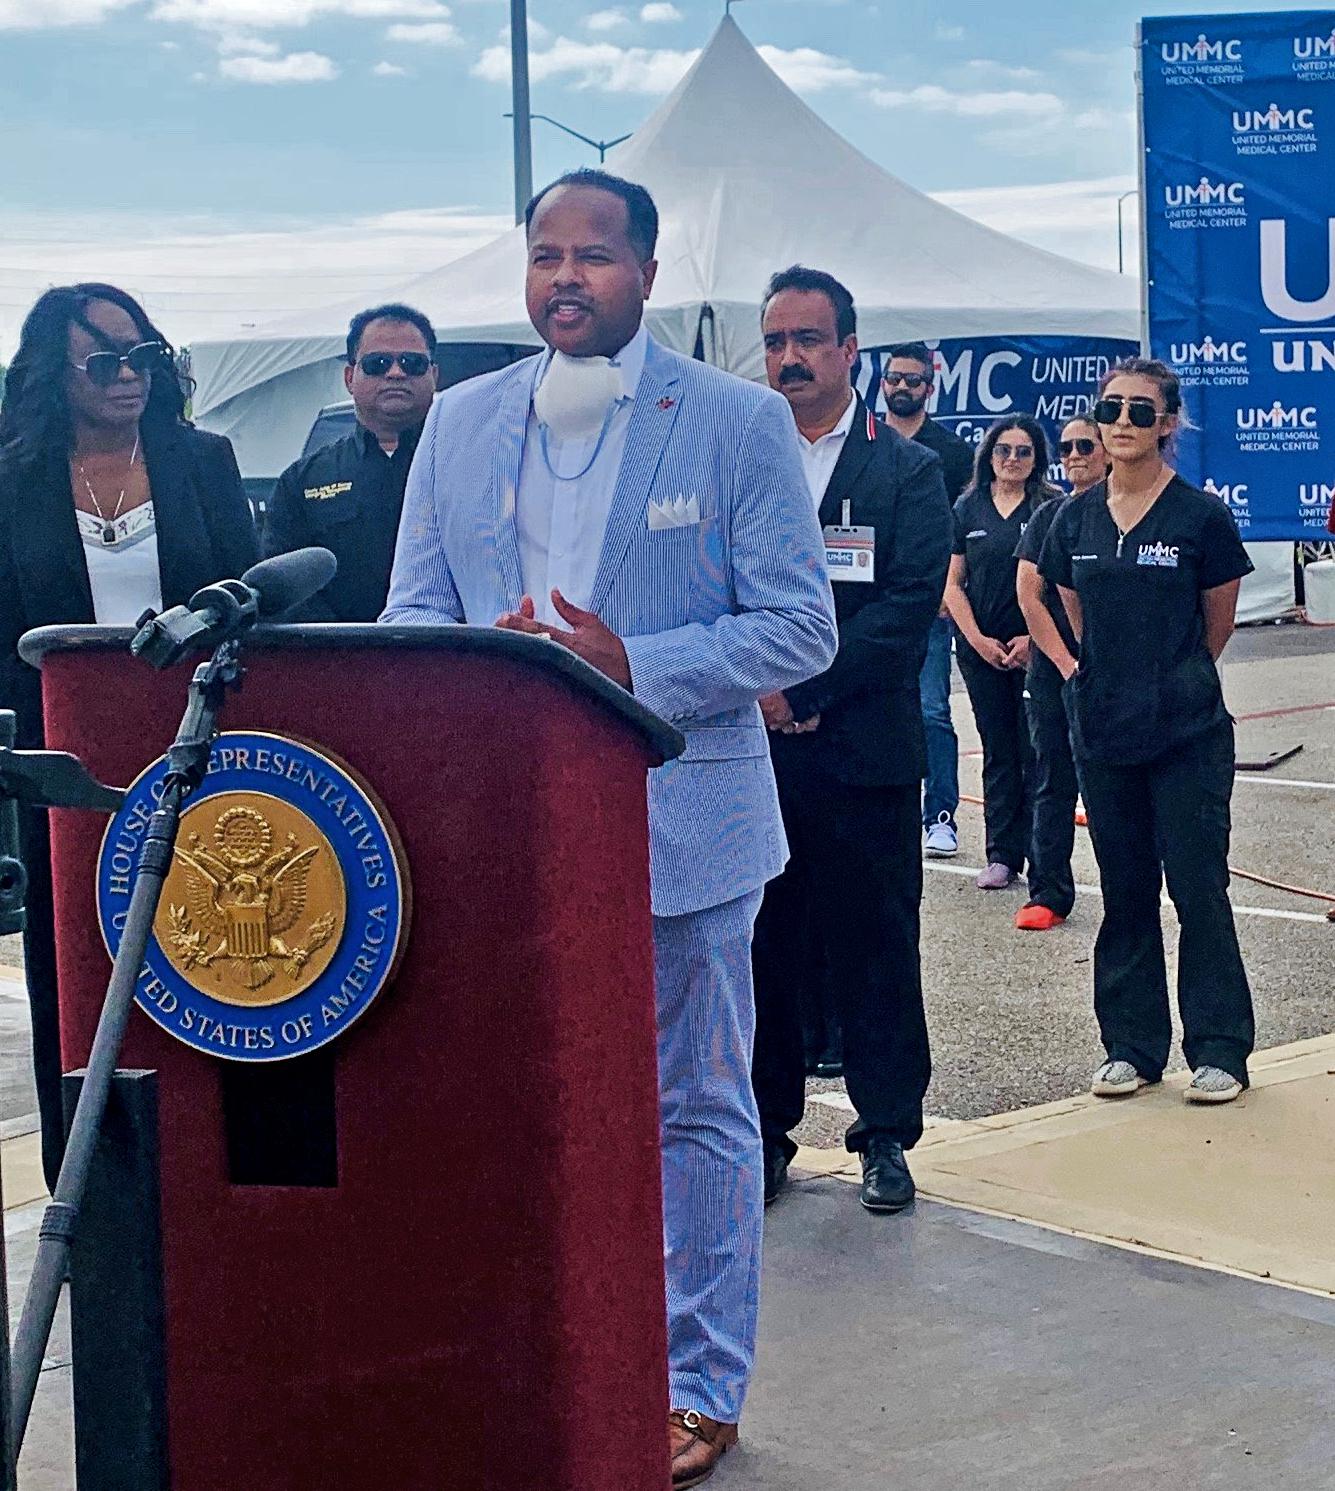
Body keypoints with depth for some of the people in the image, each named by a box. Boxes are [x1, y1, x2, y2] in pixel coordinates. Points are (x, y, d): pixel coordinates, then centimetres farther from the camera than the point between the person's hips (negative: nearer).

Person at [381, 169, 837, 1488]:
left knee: (694, 1111, 6)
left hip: (679, 821, -3)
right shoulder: (461, 422, 10)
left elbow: (800, 631, -5)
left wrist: (634, 667, -18)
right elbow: (410, 616, 11)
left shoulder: (739, 423, -2)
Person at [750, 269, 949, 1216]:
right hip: (749, 750, 2)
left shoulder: (908, 471, 4)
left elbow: (910, 603, -7)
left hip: (863, 751, -2)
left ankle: (887, 1135, 14)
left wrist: (805, 690, -14)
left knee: (875, 949, 4)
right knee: (761, 949, 7)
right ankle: (765, 1131, 17)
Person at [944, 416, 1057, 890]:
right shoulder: (968, 509, 8)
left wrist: (1035, 639, -11)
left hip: (1036, 650, -3)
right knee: (998, 754, 8)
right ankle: (1002, 855, 13)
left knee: (1037, 754, -2)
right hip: (982, 650, 3)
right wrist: (978, 640, -2)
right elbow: (953, 584, 8)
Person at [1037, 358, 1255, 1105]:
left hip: (1187, 734, -4)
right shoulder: (1078, 518, 5)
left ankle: (1220, 1050, 6)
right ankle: (1132, 1045, 18)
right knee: (1126, 892, 10)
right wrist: (1082, 668, 12)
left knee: (1198, 888, -2)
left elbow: (1219, 622, 5)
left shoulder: (1201, 516, -6)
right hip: (1103, 731, 4)